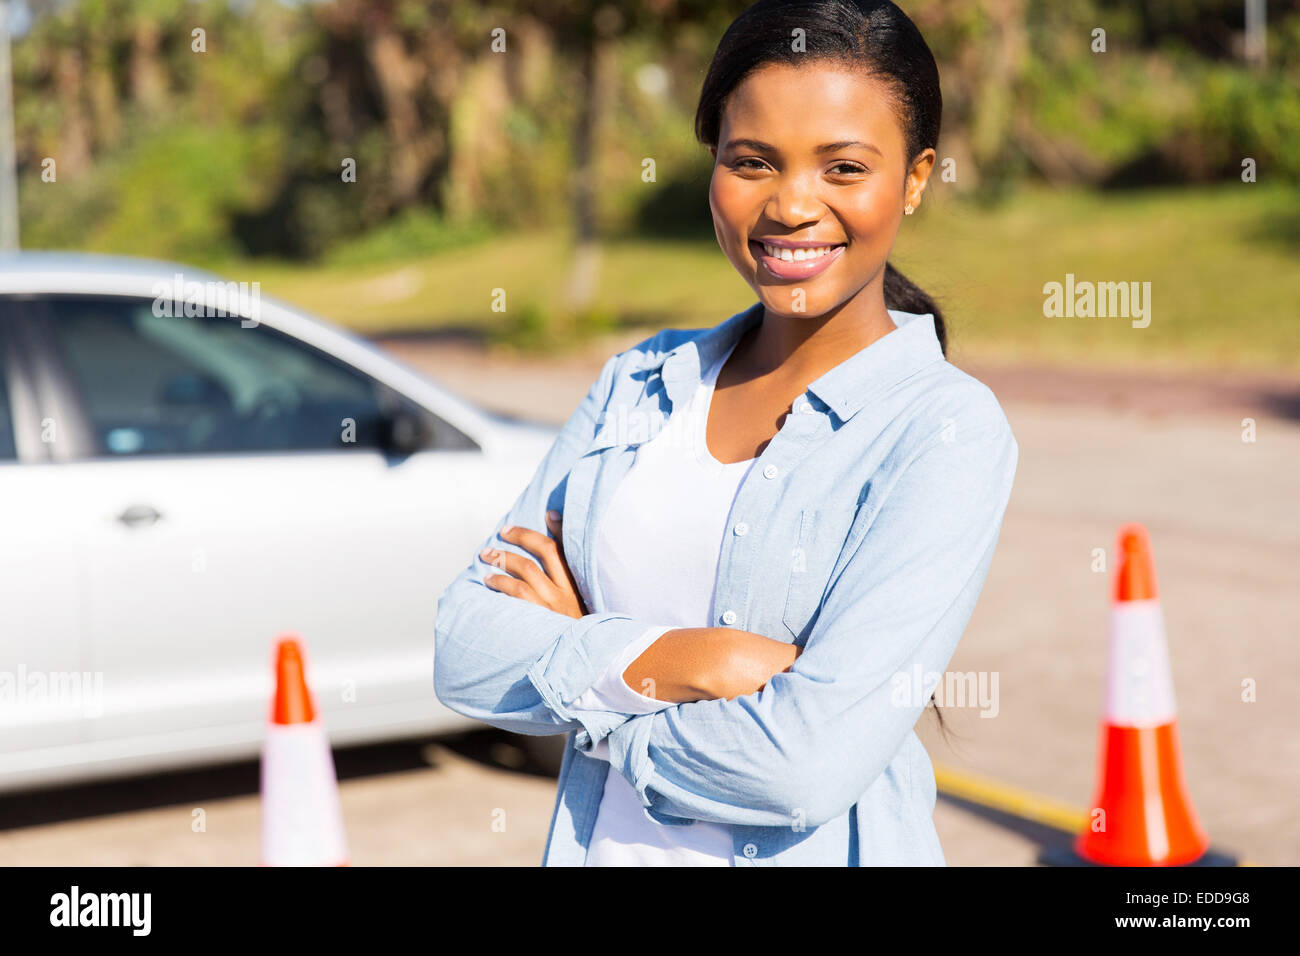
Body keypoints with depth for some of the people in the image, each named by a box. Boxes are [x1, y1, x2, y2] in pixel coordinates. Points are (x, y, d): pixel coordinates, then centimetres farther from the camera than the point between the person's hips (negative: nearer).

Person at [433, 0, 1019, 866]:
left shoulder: (948, 430, -14)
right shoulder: (640, 383, 2)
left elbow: (808, 762, -24)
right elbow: (463, 651, -6)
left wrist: (578, 668, -11)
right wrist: (684, 659, -21)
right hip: (595, 845, 4)